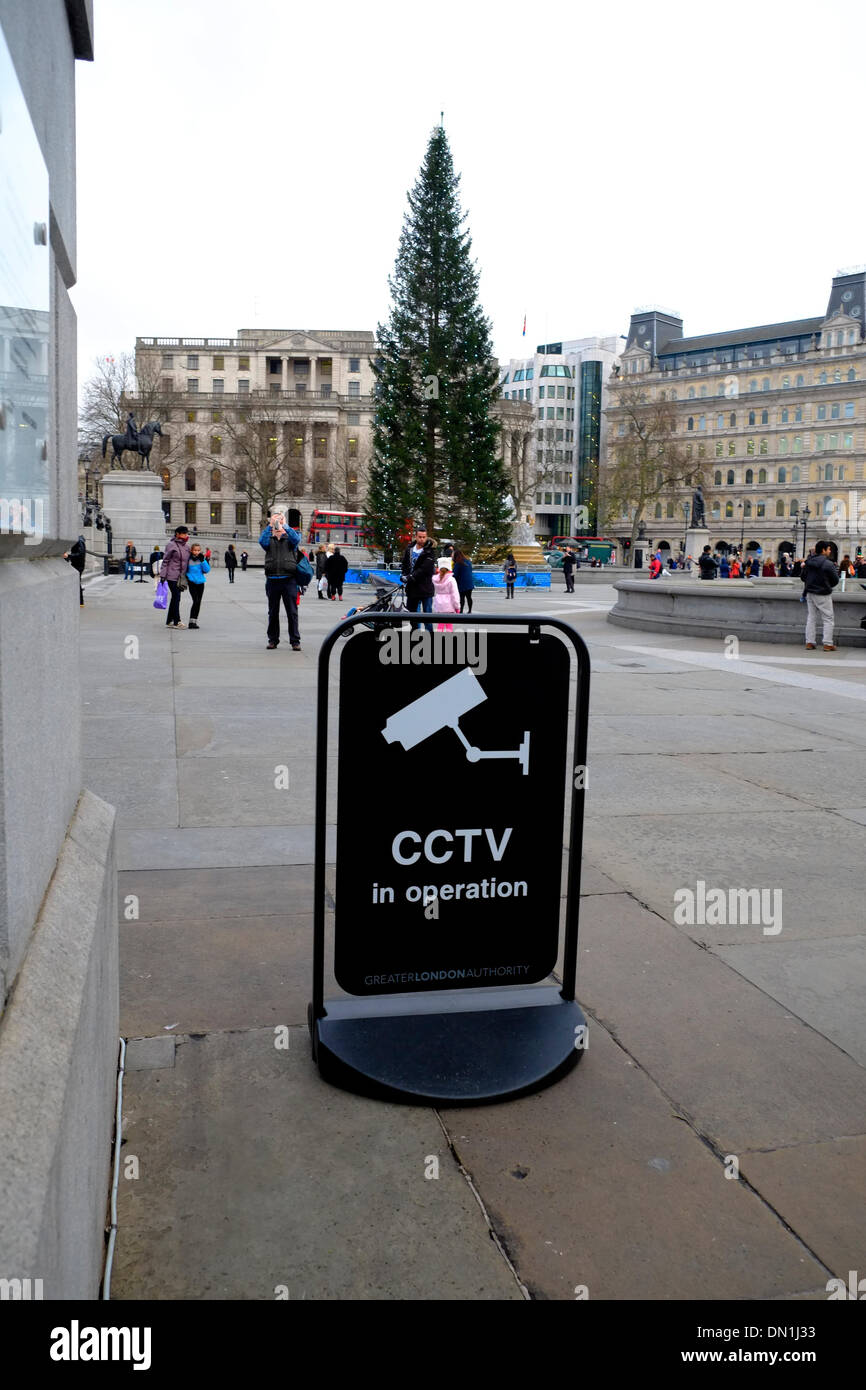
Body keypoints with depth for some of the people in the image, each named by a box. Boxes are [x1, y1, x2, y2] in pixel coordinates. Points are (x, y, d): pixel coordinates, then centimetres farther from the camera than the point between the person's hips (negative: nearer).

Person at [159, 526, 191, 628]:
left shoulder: (187, 546, 12)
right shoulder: (171, 545, -8)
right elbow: (165, 561, -7)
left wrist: (185, 576, 17)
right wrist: (162, 575, -10)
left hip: (181, 577, 7)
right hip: (172, 576, -7)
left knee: (175, 598, 11)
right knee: (176, 597, -8)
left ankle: (169, 621, 18)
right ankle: (176, 621, -3)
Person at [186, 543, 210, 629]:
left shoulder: (203, 558, 2)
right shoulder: (188, 559, -6)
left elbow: (207, 570, -6)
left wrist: (203, 561, -16)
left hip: (200, 583, 4)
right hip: (192, 583, -4)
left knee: (198, 602, 9)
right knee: (195, 601, -15)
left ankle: (195, 621, 19)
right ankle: (191, 621, -12)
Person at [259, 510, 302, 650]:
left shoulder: (289, 539, 11)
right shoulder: (269, 540, 12)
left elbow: (296, 539, -11)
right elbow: (262, 541, -9)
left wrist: (285, 525, -16)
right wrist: (270, 525, -16)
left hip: (289, 580, -2)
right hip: (272, 580, 2)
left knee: (292, 612, -2)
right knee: (273, 612, 8)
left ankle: (295, 641, 1)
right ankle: (273, 640, 17)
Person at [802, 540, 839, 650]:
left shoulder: (808, 562, 3)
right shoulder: (828, 564, -15)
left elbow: (802, 577, 10)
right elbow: (836, 580, -7)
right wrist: (828, 586, 12)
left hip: (810, 593, 6)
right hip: (823, 595, -6)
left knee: (811, 617, 12)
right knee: (828, 618, 2)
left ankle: (809, 642, 10)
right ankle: (827, 644, -1)